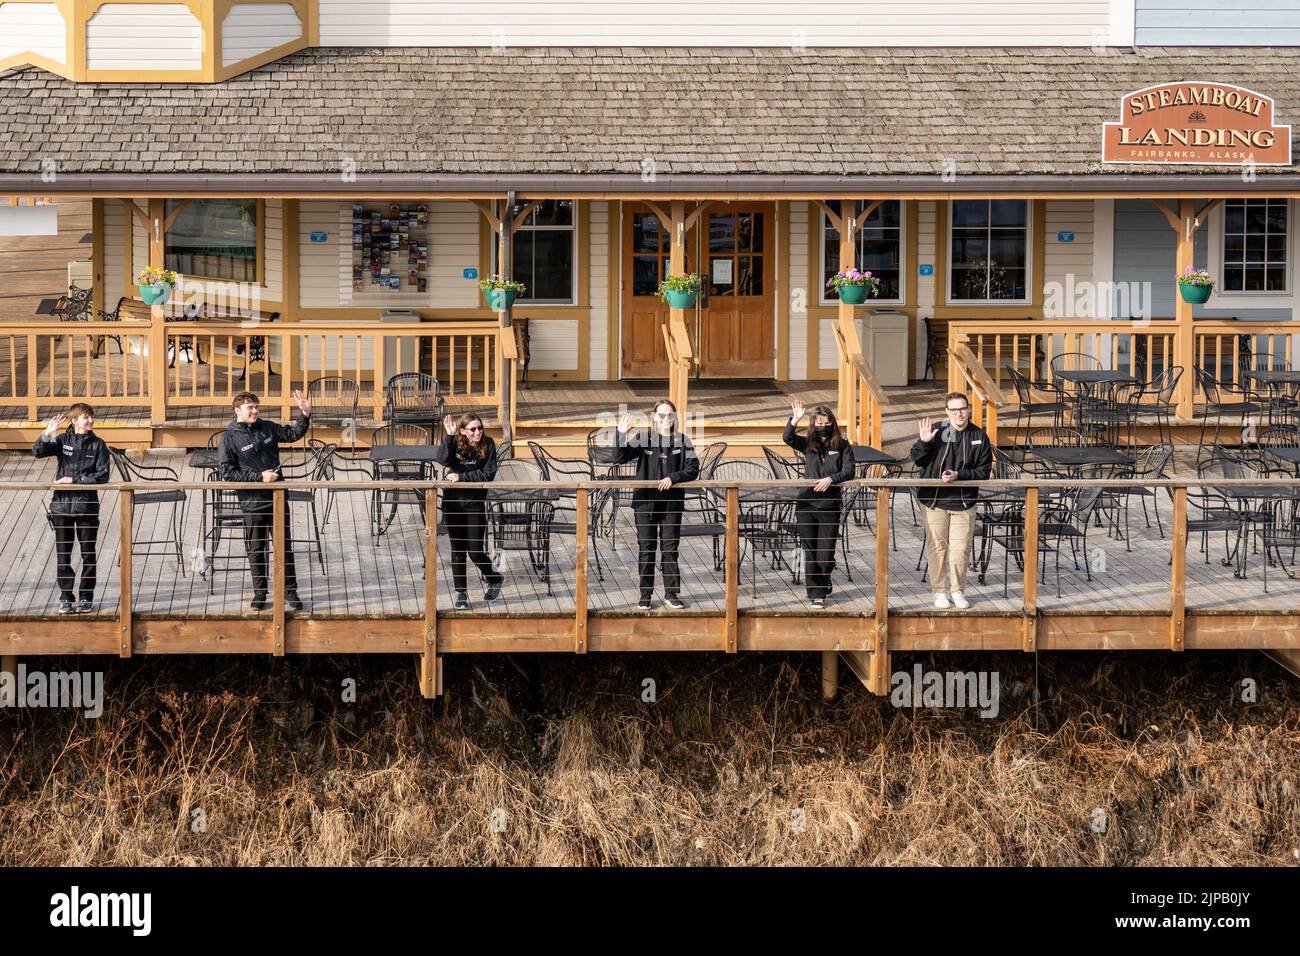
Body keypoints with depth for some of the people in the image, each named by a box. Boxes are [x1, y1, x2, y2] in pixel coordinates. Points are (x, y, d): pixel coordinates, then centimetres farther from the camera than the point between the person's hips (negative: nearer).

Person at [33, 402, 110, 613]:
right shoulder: (62, 440, 2)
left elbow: (102, 476, -7)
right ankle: (66, 598, 12)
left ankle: (86, 598, 15)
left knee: (88, 555, 5)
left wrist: (74, 480, -14)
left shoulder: (97, 444, 0)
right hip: (62, 505, 1)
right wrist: (47, 433, -27)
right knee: (63, 555, 4)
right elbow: (38, 452, -12)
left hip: (87, 506, -1)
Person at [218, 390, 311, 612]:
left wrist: (305, 414, -1)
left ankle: (290, 590, 15)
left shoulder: (267, 428, 6)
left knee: (284, 545, 7)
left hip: (278, 497, 4)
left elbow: (293, 434, 16)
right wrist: (259, 477, -15)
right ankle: (260, 592, 19)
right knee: (256, 548, 6)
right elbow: (226, 472, -12)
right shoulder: (229, 439, -7)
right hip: (252, 501, -4)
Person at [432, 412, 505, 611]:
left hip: (475, 503, -2)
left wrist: (462, 477, -17)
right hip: (452, 503, 2)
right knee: (458, 550, 7)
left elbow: (488, 474, -12)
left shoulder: (488, 445, -7)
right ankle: (461, 594, 17)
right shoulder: (455, 443, -4)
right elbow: (442, 459, -22)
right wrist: (449, 436, -29)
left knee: (475, 552, -1)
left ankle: (494, 579, 28)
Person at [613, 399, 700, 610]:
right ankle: (646, 595, 11)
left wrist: (673, 478, -18)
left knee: (670, 548, 4)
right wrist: (621, 435, -20)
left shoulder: (682, 441, 3)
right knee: (646, 549, 4)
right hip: (645, 501, 0)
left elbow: (693, 469, -3)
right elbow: (619, 458, -7)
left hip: (672, 503, 0)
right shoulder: (642, 439, 2)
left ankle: (672, 594, 14)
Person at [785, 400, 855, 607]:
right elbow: (788, 438, -12)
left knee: (826, 554, 2)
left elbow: (849, 471, -9)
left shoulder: (842, 446, 1)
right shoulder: (808, 444, 4)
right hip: (807, 505, 1)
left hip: (830, 506, -1)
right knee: (810, 552, 2)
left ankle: (823, 583, 31)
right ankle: (816, 593, 12)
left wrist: (831, 479, -24)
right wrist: (795, 420, -25)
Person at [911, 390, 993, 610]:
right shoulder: (936, 430, -1)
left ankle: (958, 591, 17)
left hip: (963, 503, 0)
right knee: (938, 547, 4)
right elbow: (917, 460, 1)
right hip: (934, 501, 0)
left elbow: (984, 471, 0)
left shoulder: (979, 437, 1)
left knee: (961, 550, 1)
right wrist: (924, 442, -18)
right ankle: (939, 591, 16)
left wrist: (959, 475, -14)